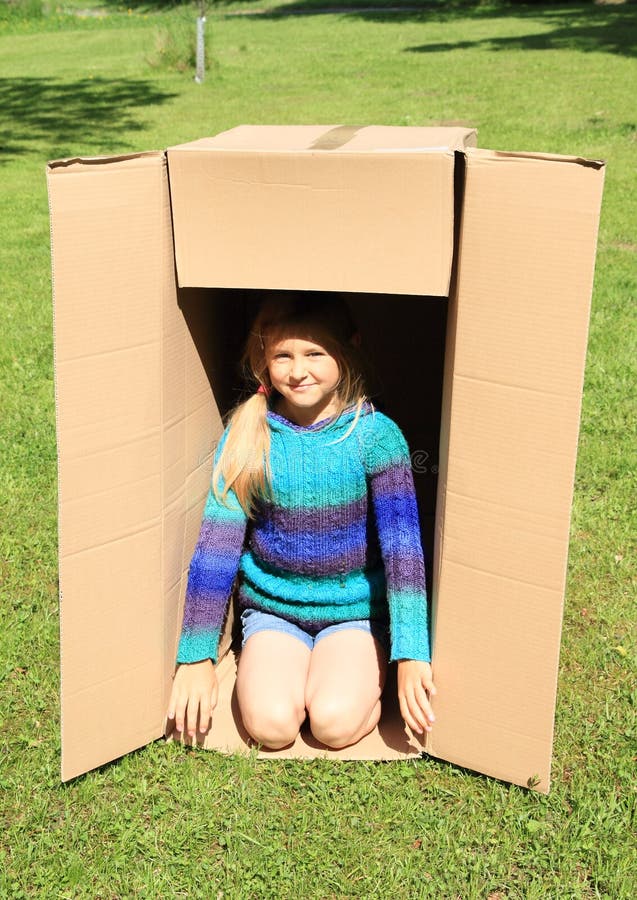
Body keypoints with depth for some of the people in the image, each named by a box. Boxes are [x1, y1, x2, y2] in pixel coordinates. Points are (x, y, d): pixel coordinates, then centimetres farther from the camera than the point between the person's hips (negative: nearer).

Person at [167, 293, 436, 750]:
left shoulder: (376, 436, -12)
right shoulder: (245, 439, -8)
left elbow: (402, 546, -17)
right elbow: (215, 550, -8)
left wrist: (411, 656, -26)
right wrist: (197, 658, -11)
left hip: (355, 610, -1)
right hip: (273, 608, 2)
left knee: (335, 722, -24)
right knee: (270, 724, -21)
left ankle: (368, 676, 7)